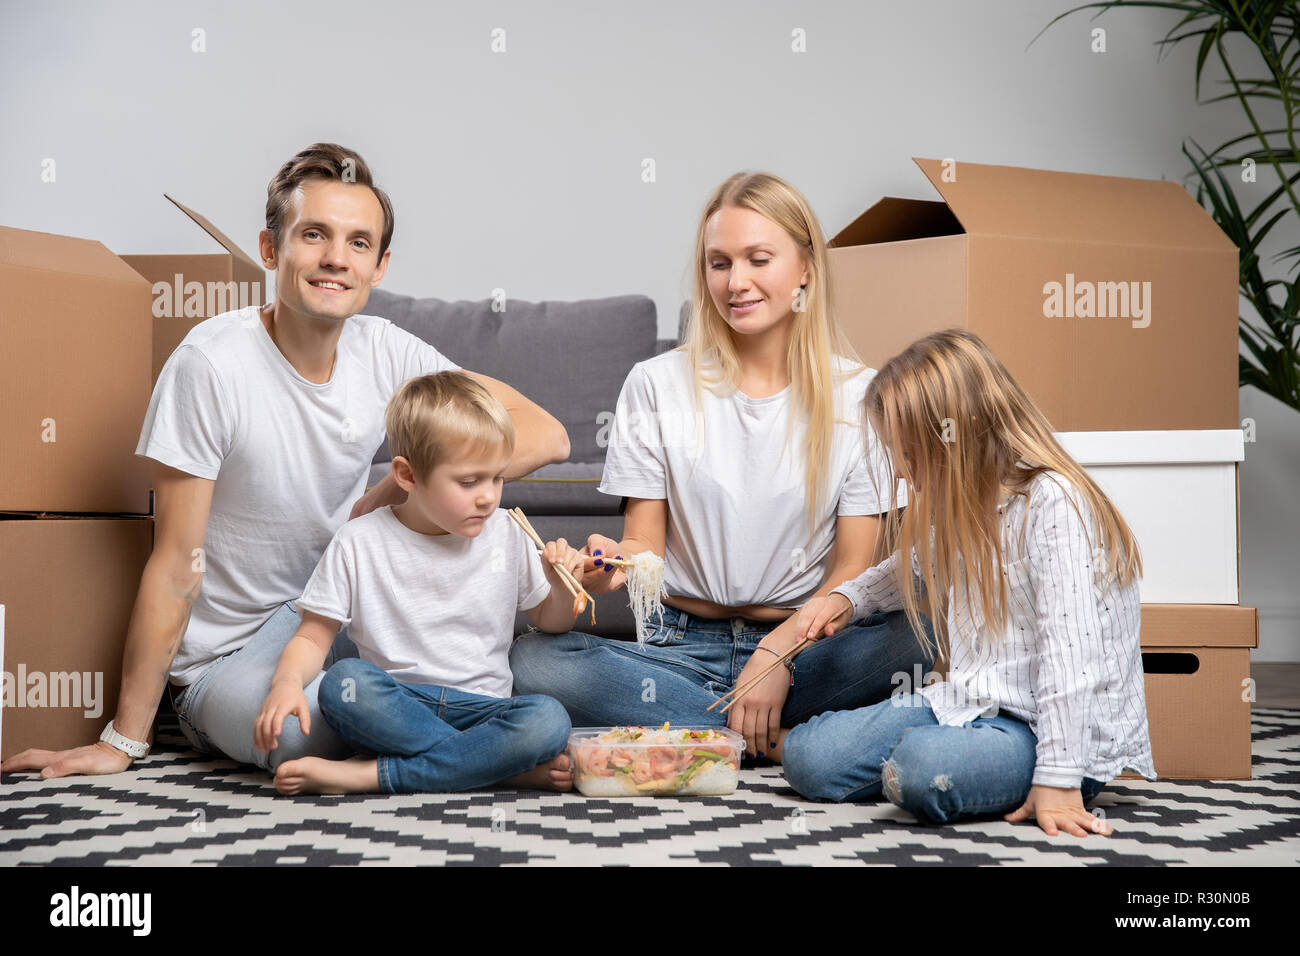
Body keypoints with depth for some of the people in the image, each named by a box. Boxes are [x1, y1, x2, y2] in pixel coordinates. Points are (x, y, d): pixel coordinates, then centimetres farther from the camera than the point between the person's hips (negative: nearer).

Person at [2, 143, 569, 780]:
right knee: (298, 729, -36)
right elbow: (176, 565, -17)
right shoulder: (211, 364, -20)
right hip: (222, 663, -4)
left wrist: (400, 488, -23)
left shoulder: (385, 352, -6)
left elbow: (545, 436, -12)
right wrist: (124, 740, -15)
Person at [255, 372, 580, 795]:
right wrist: (287, 682, -21)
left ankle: (369, 774, -26)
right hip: (395, 708, -1)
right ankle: (510, 766, -26)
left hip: (480, 709, 2)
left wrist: (561, 586, -4)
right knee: (344, 683, -34)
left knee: (549, 719, -31)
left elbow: (551, 622, 18)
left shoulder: (506, 536, 6)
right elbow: (312, 637, 1)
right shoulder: (359, 544, -1)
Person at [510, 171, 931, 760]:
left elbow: (854, 568, -1)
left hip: (807, 645, -1)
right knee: (531, 662, -28)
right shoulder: (656, 385, 6)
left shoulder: (858, 396, 2)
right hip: (682, 645, 2)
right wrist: (616, 561, -20)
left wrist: (780, 653, -17)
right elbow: (646, 543, 5)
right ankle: (781, 738, -23)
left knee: (909, 640, -33)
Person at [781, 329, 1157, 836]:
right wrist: (848, 595, 18)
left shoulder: (1053, 504, -18)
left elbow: (1069, 652, -25)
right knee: (807, 755, -6)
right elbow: (920, 572, 36)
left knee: (925, 768, -37)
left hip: (1061, 731, -9)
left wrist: (1057, 780, -28)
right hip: (969, 702, 9)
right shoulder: (964, 504, 11)